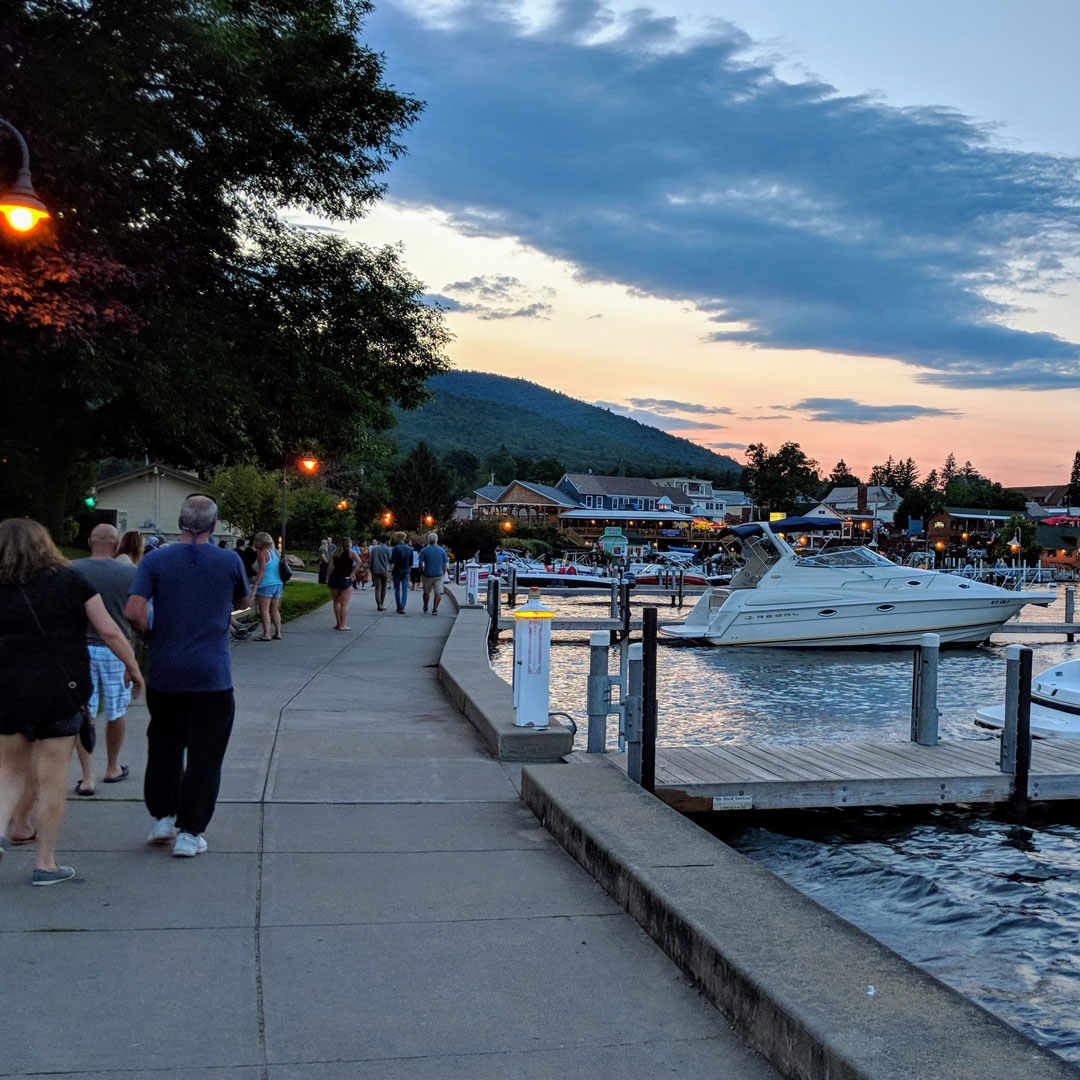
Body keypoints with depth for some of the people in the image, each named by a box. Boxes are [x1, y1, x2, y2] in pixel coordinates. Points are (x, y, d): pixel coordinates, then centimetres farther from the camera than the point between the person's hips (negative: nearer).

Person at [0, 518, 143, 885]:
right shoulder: (70, 580, -4)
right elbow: (109, 631, -7)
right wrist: (133, 667, 5)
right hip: (62, 692, -2)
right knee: (52, 779, 5)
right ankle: (46, 864, 13)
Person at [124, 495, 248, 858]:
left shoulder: (156, 560, -4)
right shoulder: (230, 562, -3)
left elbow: (133, 612, -12)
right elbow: (240, 601, 15)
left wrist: (151, 636, 5)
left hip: (164, 673, 2)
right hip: (212, 675, -1)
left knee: (164, 746, 20)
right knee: (204, 756, 5)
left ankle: (163, 817, 22)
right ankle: (189, 833, 7)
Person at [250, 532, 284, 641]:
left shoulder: (262, 553, -10)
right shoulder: (274, 552, 14)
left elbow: (262, 569, -19)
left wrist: (255, 583, -20)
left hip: (266, 584, -8)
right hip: (278, 583, 8)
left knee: (264, 610, -6)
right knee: (275, 610, 13)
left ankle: (266, 634, -11)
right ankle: (278, 633, 14)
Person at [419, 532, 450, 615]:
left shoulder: (424, 550, -3)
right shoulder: (442, 551, 1)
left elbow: (420, 563, -5)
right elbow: (445, 565, 3)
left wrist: (421, 573, 7)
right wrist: (443, 574, 15)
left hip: (427, 574, 0)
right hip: (439, 574, 0)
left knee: (426, 592, 16)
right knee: (438, 593, -1)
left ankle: (425, 609, 30)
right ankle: (435, 609, -15)